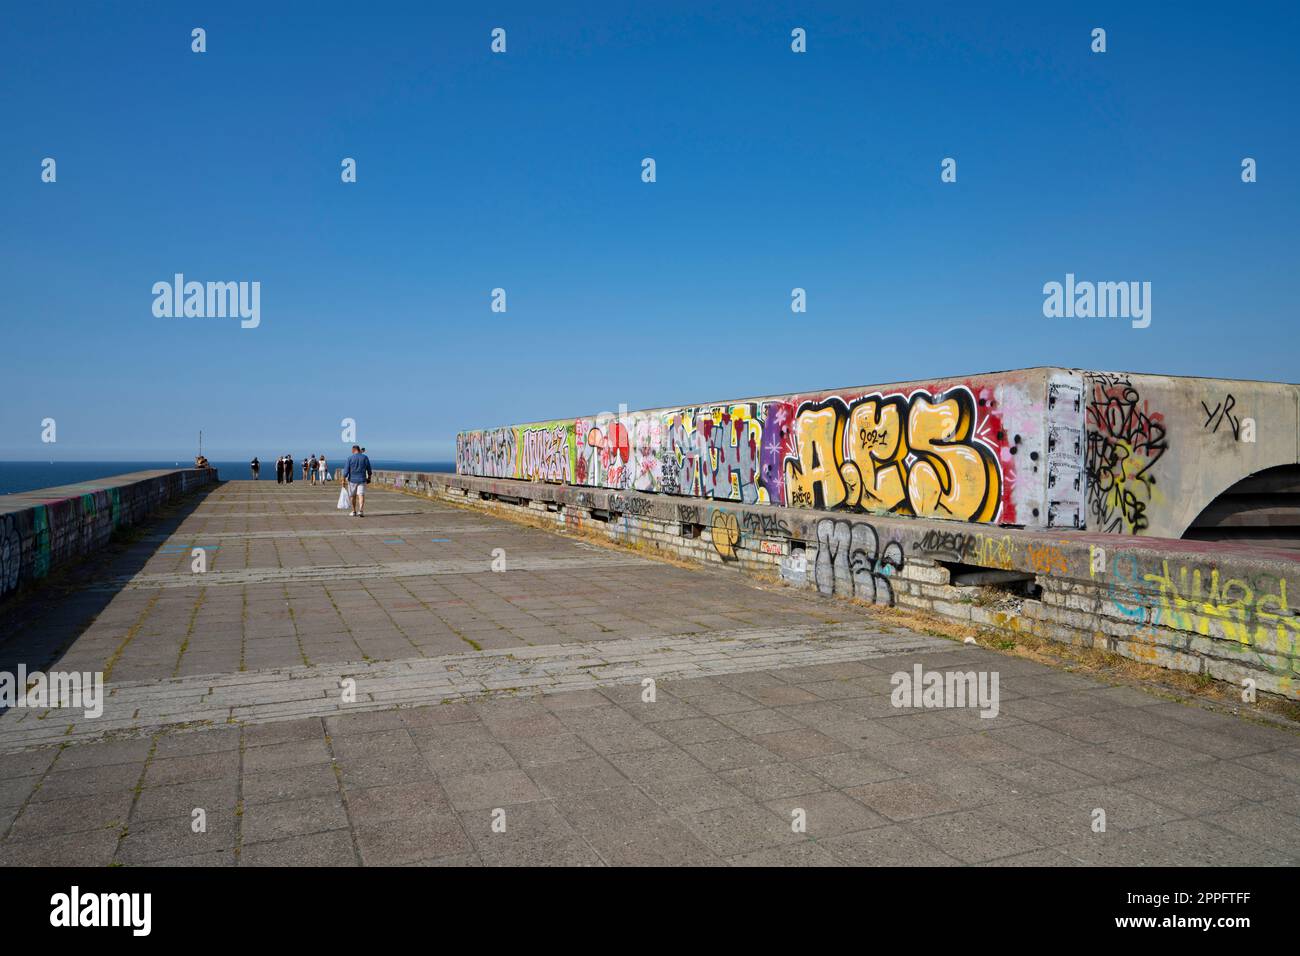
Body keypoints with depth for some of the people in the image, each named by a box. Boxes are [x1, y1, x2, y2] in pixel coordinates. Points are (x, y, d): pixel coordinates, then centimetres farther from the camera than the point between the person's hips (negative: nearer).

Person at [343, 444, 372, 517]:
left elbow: (346, 471, -8)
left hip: (352, 480, 0)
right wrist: (369, 477, 18)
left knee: (353, 496, 14)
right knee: (361, 495, -5)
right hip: (362, 479, 0)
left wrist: (343, 480, -2)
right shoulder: (365, 457, 0)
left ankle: (354, 512, 23)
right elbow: (369, 469, 4)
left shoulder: (350, 458, -5)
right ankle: (361, 510, -23)